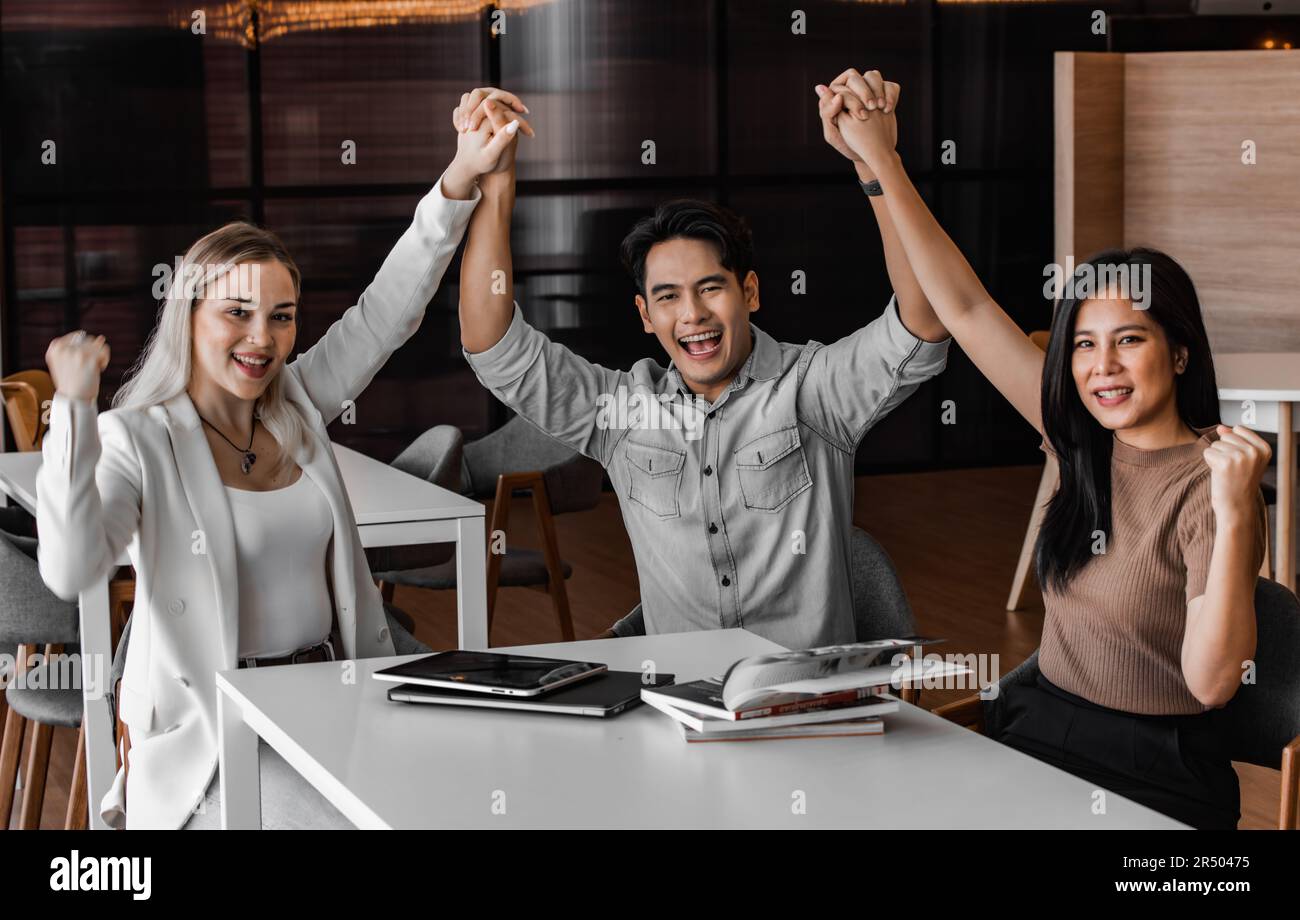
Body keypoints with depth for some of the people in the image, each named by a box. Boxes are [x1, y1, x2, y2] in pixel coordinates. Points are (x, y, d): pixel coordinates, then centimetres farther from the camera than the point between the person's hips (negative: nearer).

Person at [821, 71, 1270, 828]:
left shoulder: (1208, 482, -13)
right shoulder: (1084, 443, 4)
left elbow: (1211, 680, -20)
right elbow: (964, 307, 7)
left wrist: (1234, 516, -30)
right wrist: (879, 161, 5)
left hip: (1155, 775, -6)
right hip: (1041, 732, 6)